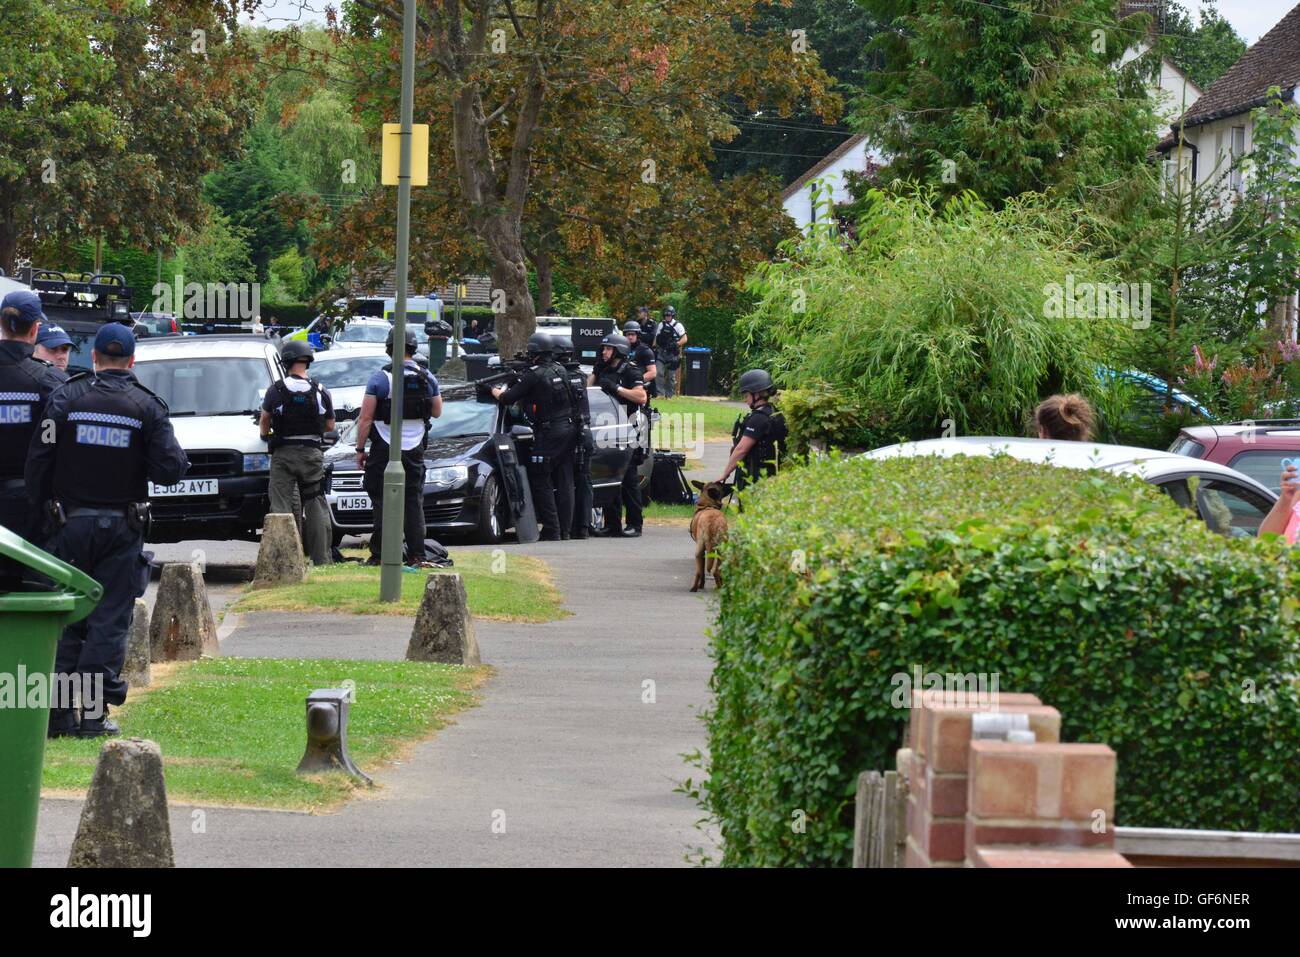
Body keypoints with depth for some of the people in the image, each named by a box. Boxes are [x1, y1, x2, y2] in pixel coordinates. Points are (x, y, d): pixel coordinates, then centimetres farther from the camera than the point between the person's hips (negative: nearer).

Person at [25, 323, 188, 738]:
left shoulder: (64, 398, -1)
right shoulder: (147, 406, -3)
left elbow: (38, 461, -4)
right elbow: (171, 467, -9)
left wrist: (42, 509, 7)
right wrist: (177, 461, 13)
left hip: (71, 521, 1)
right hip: (122, 528, -1)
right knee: (109, 621, 2)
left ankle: (58, 710, 3)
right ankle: (93, 713, -3)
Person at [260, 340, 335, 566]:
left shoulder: (276, 391, -5)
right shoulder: (321, 391, -1)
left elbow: (264, 422, 7)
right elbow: (330, 426, 8)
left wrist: (265, 434, 29)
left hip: (283, 454, -1)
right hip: (312, 454, 1)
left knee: (281, 506, 2)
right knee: (316, 507, 7)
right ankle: (322, 558, 6)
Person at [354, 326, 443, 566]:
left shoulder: (380, 378, -9)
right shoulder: (427, 378, 2)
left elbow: (365, 418, -8)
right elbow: (437, 412, 15)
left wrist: (360, 449, 0)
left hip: (384, 449, -3)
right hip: (415, 449, 3)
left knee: (383, 502, 0)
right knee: (414, 502, 7)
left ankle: (380, 554, -2)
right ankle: (416, 554, 4)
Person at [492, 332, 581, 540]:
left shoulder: (534, 375, -13)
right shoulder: (561, 371, 9)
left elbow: (507, 399, -10)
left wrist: (497, 392, 14)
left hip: (549, 434, -7)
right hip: (569, 430, 7)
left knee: (541, 482, 0)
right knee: (564, 482, 9)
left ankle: (552, 531, -4)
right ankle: (565, 530, 10)